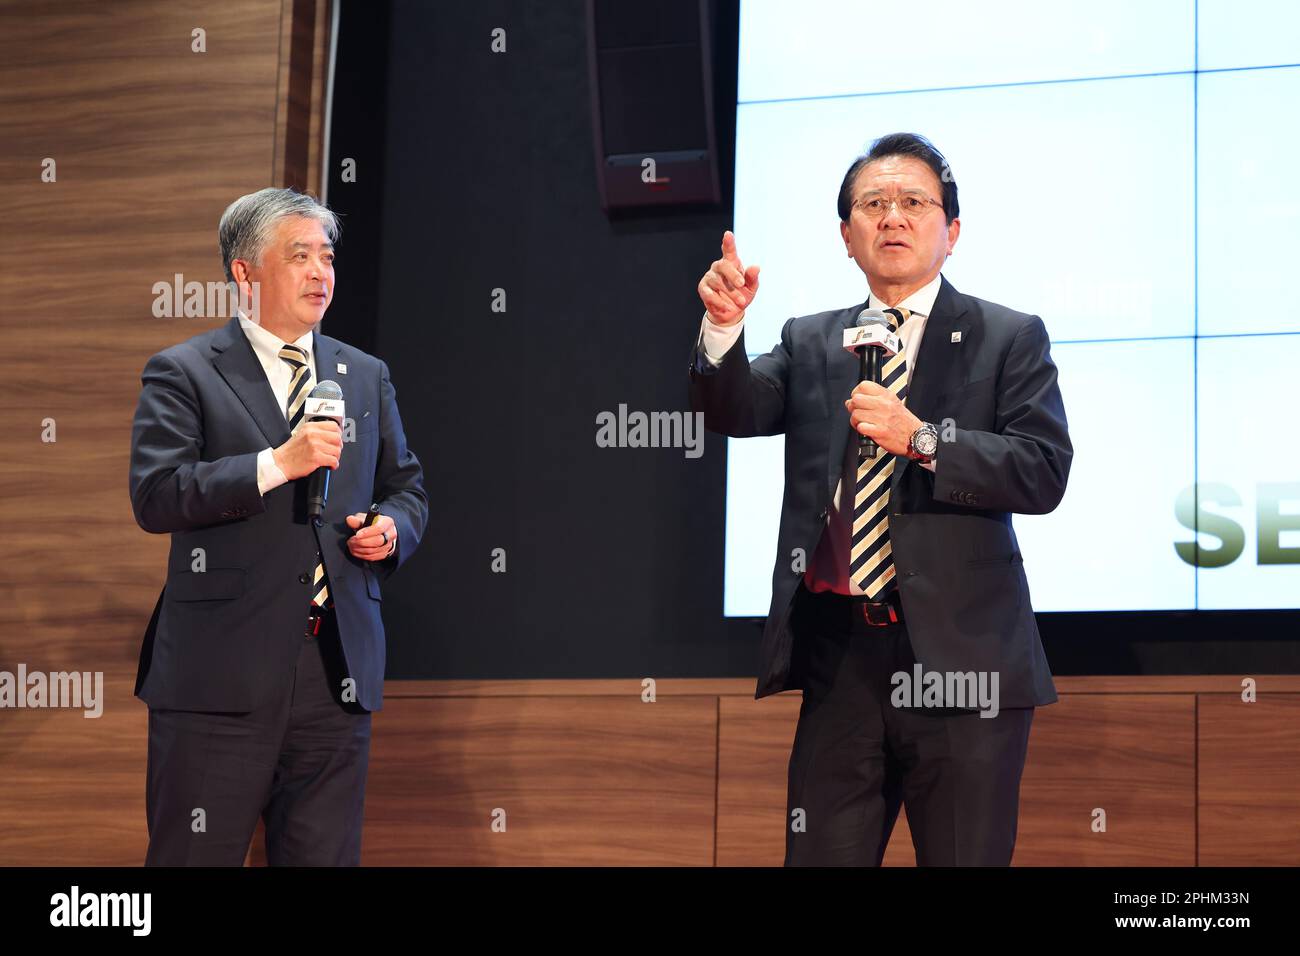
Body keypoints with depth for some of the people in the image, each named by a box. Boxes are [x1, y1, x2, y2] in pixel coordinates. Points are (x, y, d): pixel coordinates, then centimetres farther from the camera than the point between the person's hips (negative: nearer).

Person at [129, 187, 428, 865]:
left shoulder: (366, 377, 17)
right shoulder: (183, 373, 0)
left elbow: (407, 488, 25)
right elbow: (153, 497, -12)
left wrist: (393, 529, 2)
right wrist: (277, 463, -18)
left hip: (337, 674, 5)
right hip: (219, 676, -4)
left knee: (325, 857, 8)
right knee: (195, 858, 0)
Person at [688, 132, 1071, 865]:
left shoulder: (1009, 339, 4)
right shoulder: (809, 344, 15)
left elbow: (1044, 472, -7)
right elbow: (737, 412, 0)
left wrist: (921, 438, -19)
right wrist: (724, 328, -19)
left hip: (960, 658, -3)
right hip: (839, 656, 3)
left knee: (965, 858, 3)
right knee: (819, 857, 6)